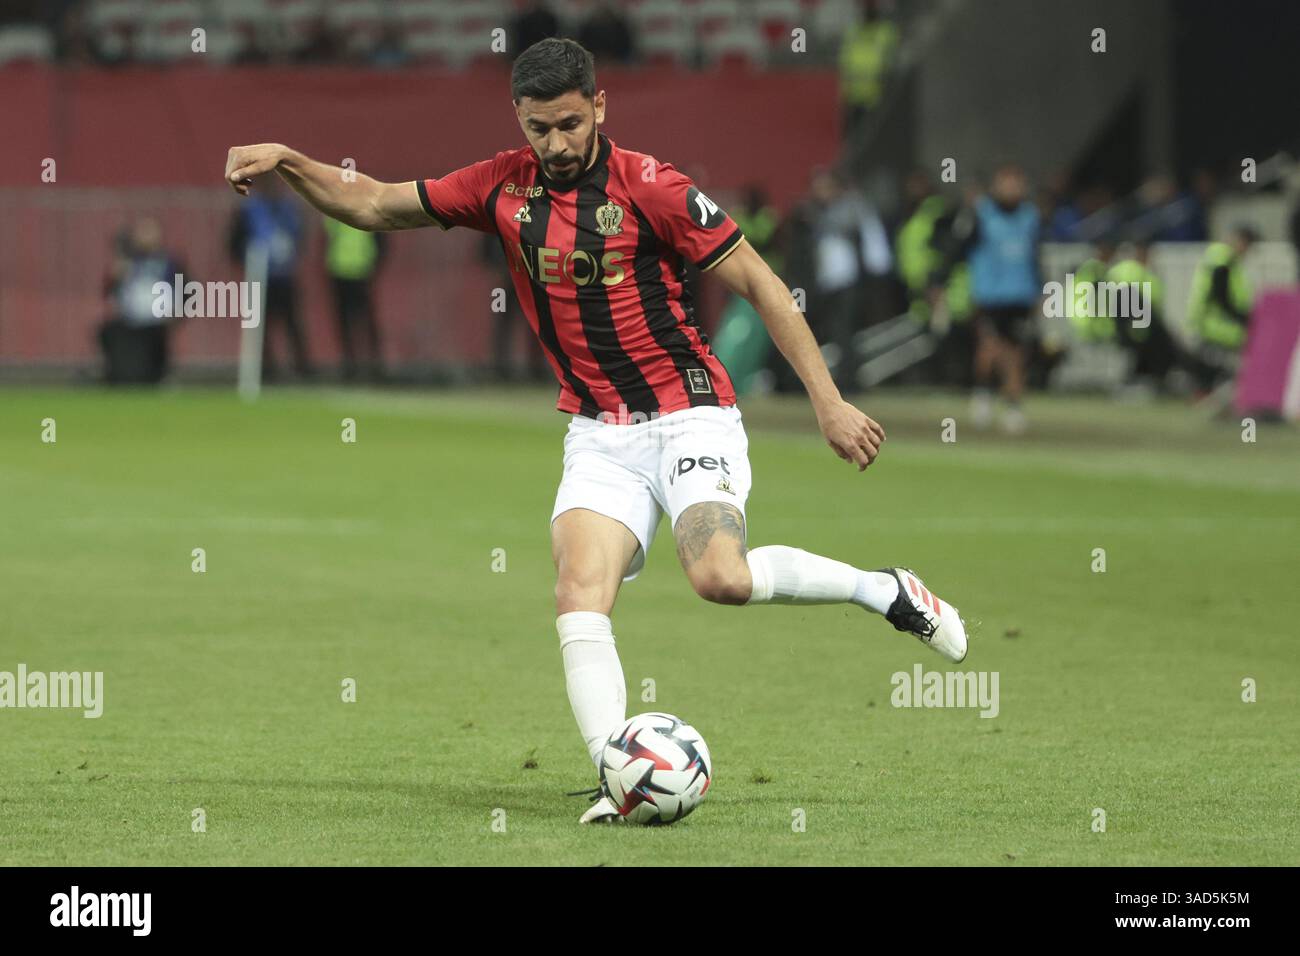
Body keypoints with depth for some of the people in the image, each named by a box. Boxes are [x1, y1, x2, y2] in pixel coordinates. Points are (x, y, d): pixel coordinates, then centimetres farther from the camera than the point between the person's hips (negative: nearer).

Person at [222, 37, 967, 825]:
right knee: (579, 595, -18)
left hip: (688, 413, -5)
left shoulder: (649, 188, -12)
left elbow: (758, 282, -8)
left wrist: (829, 402, -11)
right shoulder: (504, 188, 2)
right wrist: (287, 161, -4)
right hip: (598, 432, 5)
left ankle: (887, 590, -4)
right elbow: (372, 205, 12)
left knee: (720, 575, -27)